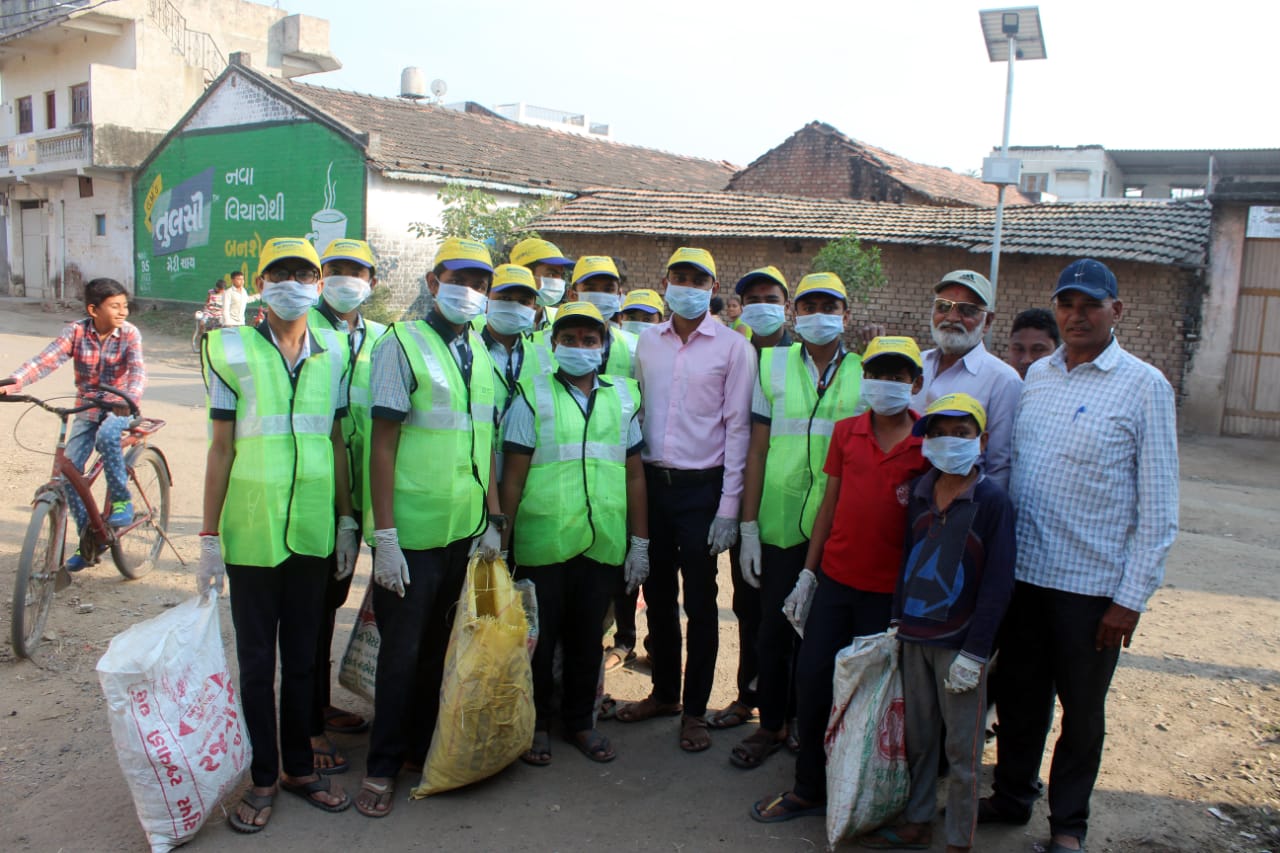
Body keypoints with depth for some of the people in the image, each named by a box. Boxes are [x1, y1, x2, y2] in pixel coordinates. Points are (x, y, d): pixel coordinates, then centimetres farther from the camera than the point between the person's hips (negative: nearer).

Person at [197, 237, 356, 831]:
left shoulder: (332, 357, 6)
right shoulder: (232, 351, -3)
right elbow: (220, 448, -2)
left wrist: (346, 521, 9)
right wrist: (209, 537, -4)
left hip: (313, 531, 3)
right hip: (251, 531, -2)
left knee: (302, 657, 14)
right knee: (256, 662, 8)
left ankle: (299, 767, 29)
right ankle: (261, 778, 23)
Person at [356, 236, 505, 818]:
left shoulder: (481, 352, 9)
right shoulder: (402, 344, -8)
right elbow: (383, 444, -12)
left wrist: (494, 519, 8)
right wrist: (385, 537, -15)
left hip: (465, 529, 5)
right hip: (412, 531, -5)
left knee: (440, 646, 15)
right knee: (402, 651, 6)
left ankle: (422, 749, 33)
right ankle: (383, 767, 23)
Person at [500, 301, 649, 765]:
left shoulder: (623, 397, 9)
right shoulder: (533, 395, 1)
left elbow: (634, 475, 10)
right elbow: (513, 477, -2)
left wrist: (640, 543, 7)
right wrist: (500, 540, -6)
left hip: (604, 545, 3)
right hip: (542, 545, -2)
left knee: (588, 637, 14)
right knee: (540, 638, 9)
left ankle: (580, 721, 31)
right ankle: (537, 723, 27)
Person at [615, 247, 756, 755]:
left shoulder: (733, 347, -3)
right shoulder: (647, 342, 8)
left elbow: (737, 427, -6)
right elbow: (636, 412, 10)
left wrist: (729, 506, -10)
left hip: (702, 486, -4)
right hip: (652, 481, 4)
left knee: (699, 603, 4)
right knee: (658, 594, 13)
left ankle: (694, 710, 18)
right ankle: (664, 692, 30)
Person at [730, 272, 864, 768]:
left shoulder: (865, 374, 3)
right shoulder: (774, 365, 4)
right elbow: (757, 449, 2)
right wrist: (748, 525, -2)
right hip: (781, 523, 0)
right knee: (773, 630, 7)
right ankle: (771, 725, 26)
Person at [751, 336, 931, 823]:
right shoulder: (846, 432, 3)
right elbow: (830, 503, 7)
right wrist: (808, 573, 6)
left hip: (891, 591, -3)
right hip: (835, 580, 3)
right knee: (811, 679, 6)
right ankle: (809, 788, 24)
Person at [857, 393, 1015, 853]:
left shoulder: (992, 500, -12)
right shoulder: (920, 491, 4)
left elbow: (997, 585, -13)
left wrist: (974, 653, -14)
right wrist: (897, 620, 12)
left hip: (959, 644, -5)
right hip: (914, 638, 5)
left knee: (962, 748, 6)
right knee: (917, 736, 16)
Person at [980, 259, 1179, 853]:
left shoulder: (1144, 386, -7)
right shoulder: (1036, 376, 7)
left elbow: (1158, 506, -8)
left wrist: (1132, 598, -11)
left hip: (1092, 582, -4)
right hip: (1022, 570, 4)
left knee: (1082, 710, 13)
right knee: (1019, 695, 17)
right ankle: (1012, 797, 38)